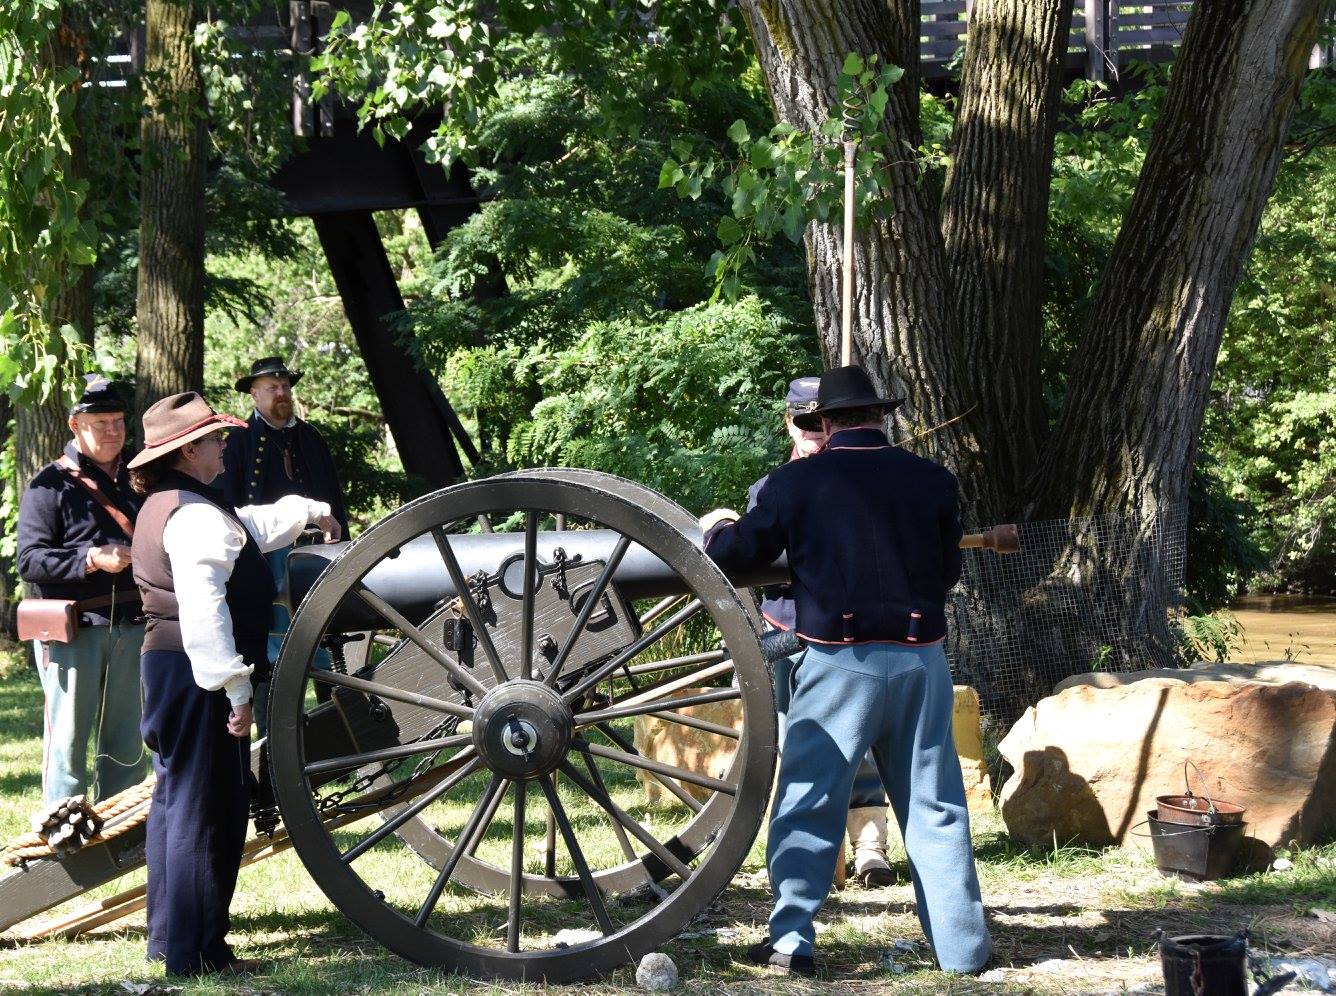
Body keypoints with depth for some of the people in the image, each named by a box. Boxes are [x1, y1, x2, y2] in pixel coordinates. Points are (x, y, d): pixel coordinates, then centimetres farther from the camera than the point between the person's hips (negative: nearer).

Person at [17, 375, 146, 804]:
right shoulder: (51, 484, -3)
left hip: (129, 626, 6)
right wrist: (91, 559, -20)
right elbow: (29, 560, -10)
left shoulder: (136, 480, 15)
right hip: (72, 630, -6)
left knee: (127, 745, 12)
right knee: (68, 741, -3)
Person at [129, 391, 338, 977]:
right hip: (201, 672, -11)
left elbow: (248, 528, 33)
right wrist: (236, 687, -27)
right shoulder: (196, 514, -17)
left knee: (174, 799, 17)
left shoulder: (161, 506, 16)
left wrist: (308, 511, 47)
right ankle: (197, 951, -4)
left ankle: (167, 938, 25)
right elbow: (203, 608, -27)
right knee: (206, 809, -7)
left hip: (166, 666, 11)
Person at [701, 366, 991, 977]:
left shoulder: (798, 481, -4)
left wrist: (717, 526, 26)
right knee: (935, 805, 9)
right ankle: (961, 945, 11)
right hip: (920, 658, 3)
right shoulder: (933, 482, 5)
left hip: (840, 662, -3)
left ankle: (791, 941, 4)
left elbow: (737, 554, 4)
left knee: (807, 802, 6)